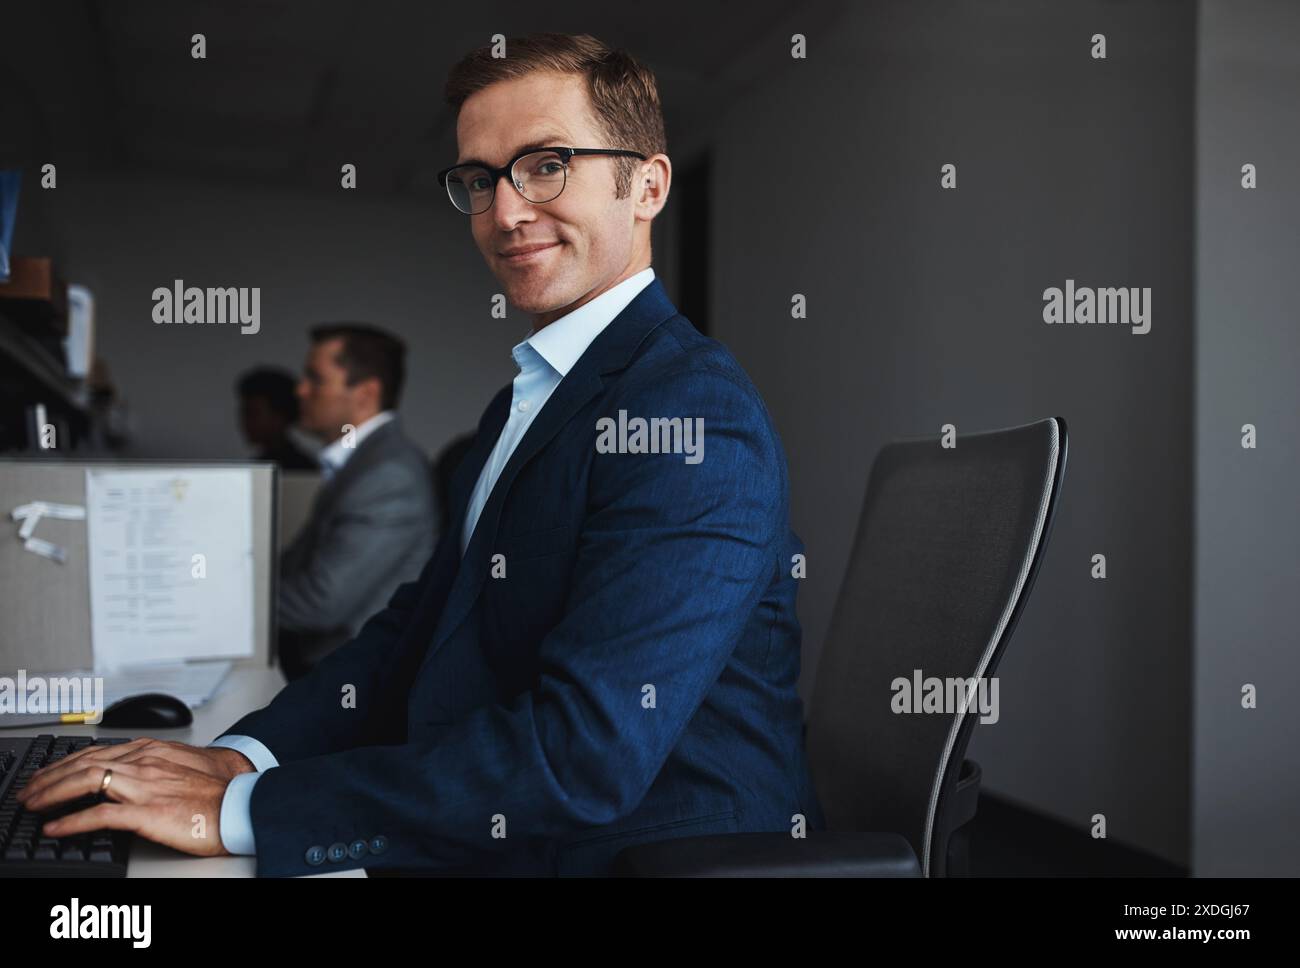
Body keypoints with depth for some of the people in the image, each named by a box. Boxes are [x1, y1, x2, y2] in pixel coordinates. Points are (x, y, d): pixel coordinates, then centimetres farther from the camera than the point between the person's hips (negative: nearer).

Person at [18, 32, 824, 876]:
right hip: (479, 844, 8)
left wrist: (242, 808, -22)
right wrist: (242, 755, -6)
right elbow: (418, 630, 11)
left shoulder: (694, 409, -18)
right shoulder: (518, 405, 15)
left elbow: (584, 750, -26)